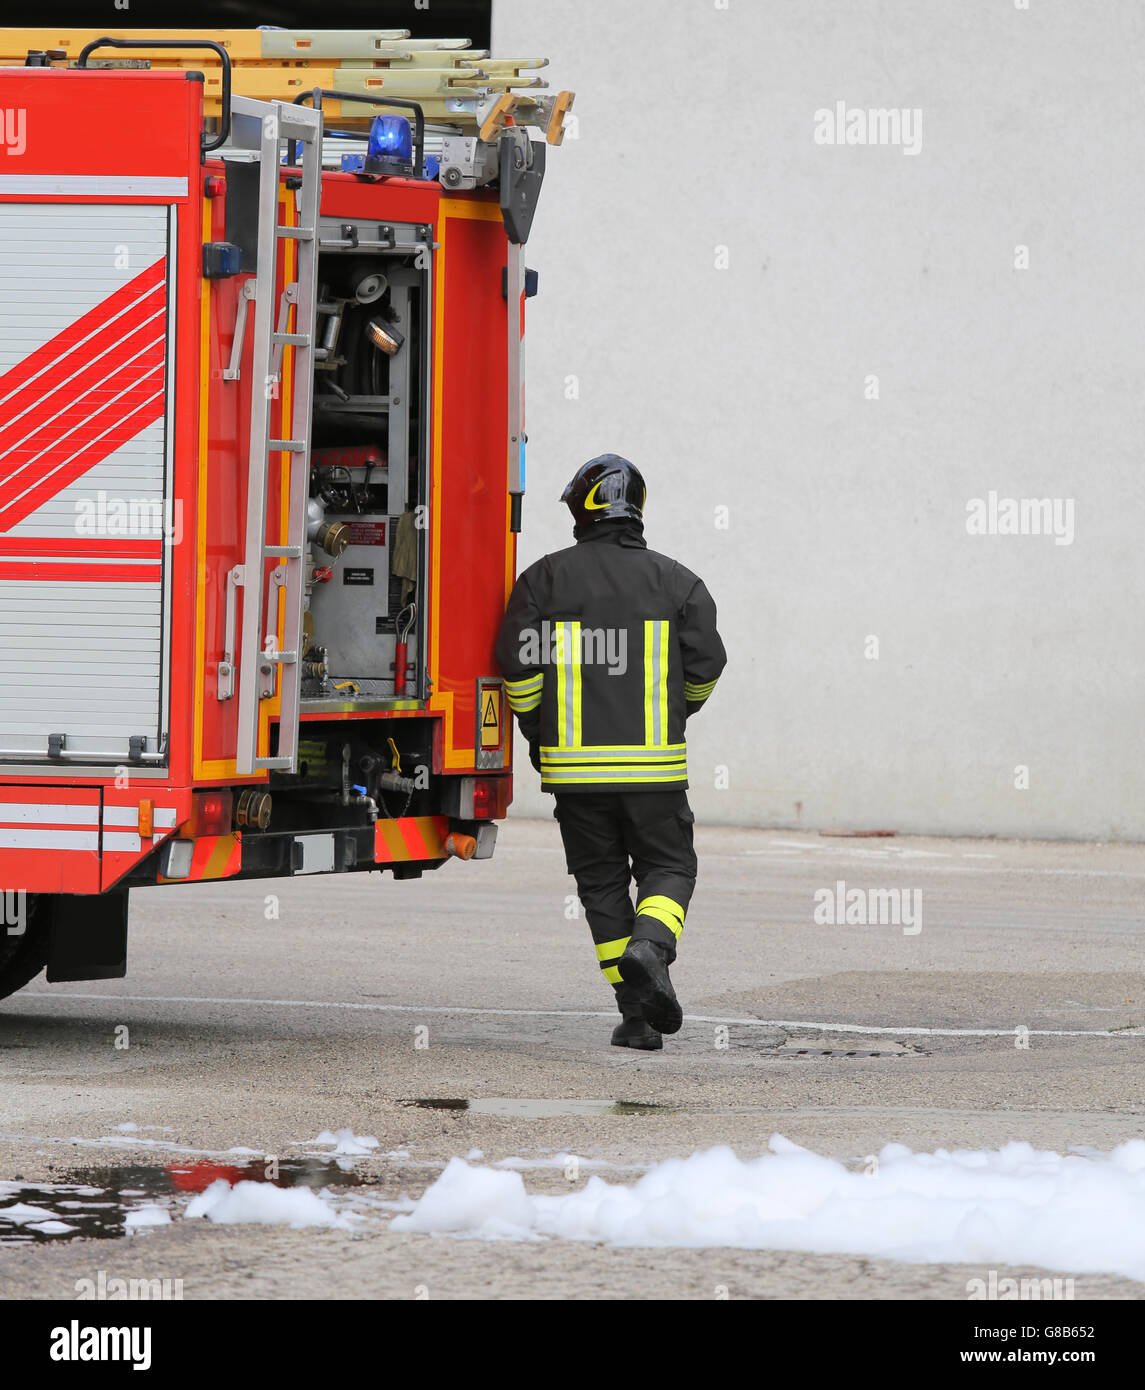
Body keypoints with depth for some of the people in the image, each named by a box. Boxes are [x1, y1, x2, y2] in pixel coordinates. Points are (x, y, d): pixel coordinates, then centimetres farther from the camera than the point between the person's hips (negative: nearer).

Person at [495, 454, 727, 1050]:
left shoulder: (544, 578, 1)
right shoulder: (675, 581, 2)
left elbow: (518, 666, -5)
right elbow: (705, 664, 0)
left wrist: (537, 733, 11)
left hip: (574, 765, 1)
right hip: (654, 765, 0)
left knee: (602, 883, 9)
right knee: (668, 868, 12)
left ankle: (636, 1013, 4)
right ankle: (650, 948, -20)